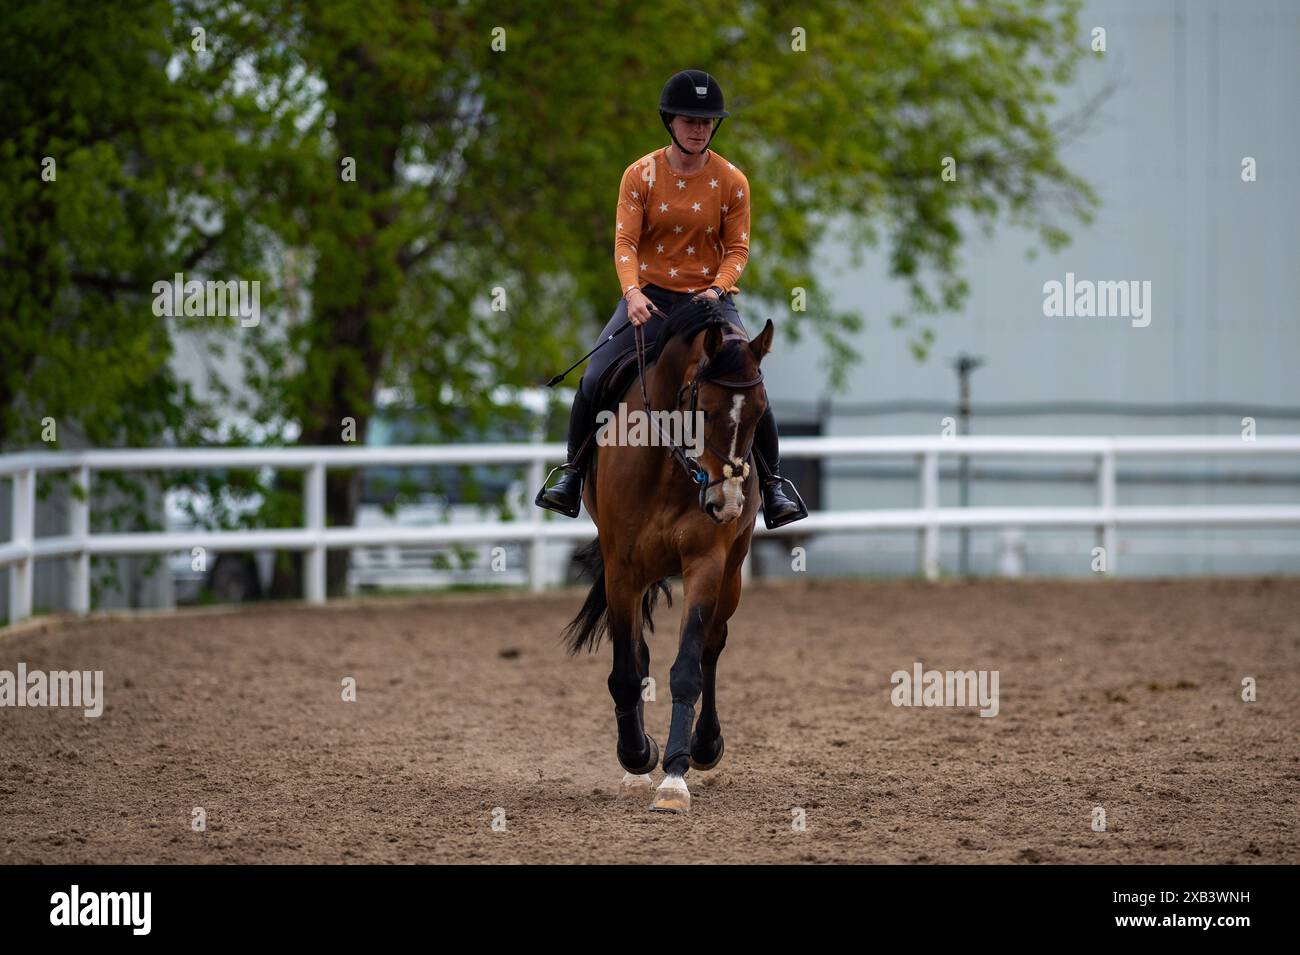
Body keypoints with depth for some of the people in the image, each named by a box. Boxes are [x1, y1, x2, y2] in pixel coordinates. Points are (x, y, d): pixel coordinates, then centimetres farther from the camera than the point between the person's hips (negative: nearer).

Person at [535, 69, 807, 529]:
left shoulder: (731, 181, -2)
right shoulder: (640, 175, -3)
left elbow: (737, 249, 0)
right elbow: (625, 241, -9)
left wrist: (717, 289, -20)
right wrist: (632, 292, -26)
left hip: (710, 298, 0)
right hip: (649, 297, 0)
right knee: (594, 379, -15)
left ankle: (773, 483, 1)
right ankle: (572, 472, 6)